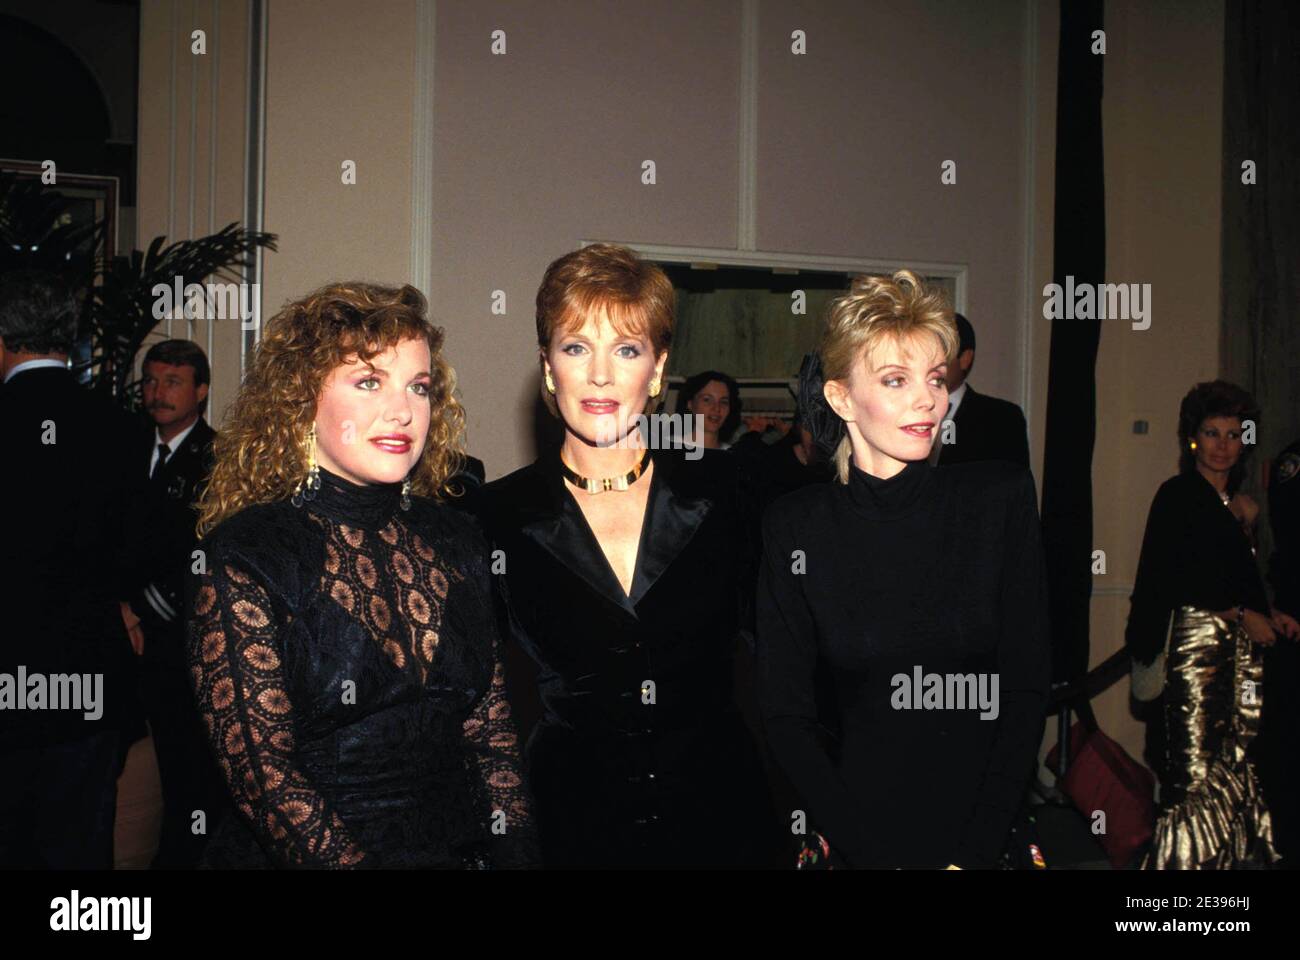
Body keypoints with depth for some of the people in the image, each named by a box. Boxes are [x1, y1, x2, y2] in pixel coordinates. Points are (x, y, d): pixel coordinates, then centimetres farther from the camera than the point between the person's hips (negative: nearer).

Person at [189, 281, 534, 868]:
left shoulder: (455, 541, 0)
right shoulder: (243, 560, -14)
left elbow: (491, 728, 2)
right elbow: (263, 773, -18)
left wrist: (511, 851, -12)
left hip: (460, 849, 2)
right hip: (301, 857, -1)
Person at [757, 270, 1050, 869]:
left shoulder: (1002, 498, -5)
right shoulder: (795, 527, -6)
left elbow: (1027, 689, -6)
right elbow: (786, 714, -5)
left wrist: (975, 852, -13)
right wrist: (873, 852, -13)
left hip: (991, 833, 1)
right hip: (854, 835, 0)